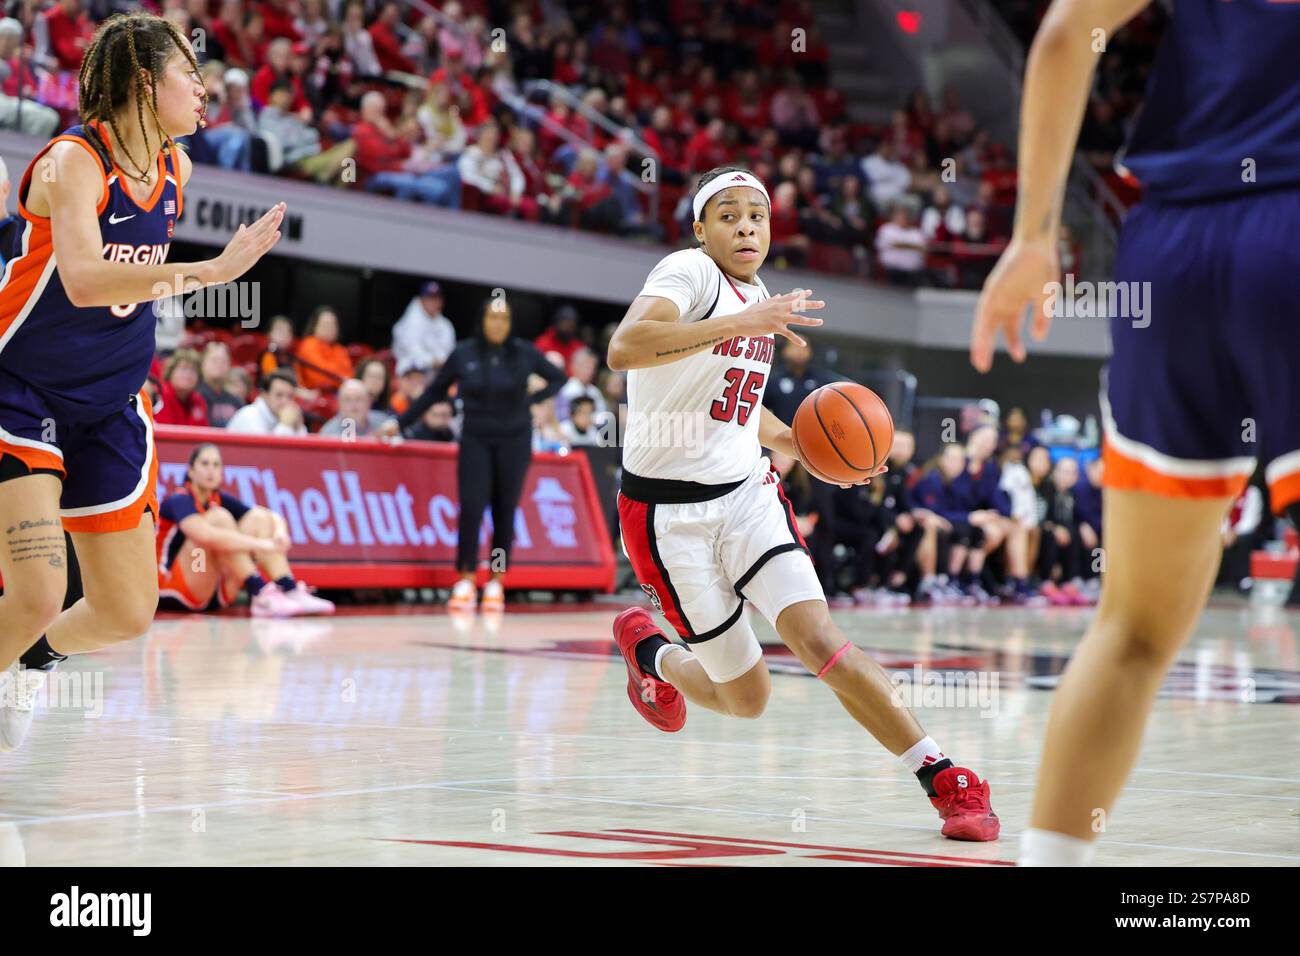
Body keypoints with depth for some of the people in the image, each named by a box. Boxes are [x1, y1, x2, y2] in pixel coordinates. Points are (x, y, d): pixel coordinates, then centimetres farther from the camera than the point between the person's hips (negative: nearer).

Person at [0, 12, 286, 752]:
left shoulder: (174, 169, 1)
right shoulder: (72, 162, -20)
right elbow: (83, 280, -39)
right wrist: (210, 271, -46)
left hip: (110, 406, 7)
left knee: (127, 614, 6)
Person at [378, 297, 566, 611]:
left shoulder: (524, 353, -2)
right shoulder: (464, 354, -3)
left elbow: (557, 379, 12)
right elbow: (434, 392, 7)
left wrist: (531, 400, -2)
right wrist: (401, 423, 7)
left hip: (514, 441, 0)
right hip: (476, 440, 0)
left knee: (505, 512, 2)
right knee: (471, 508, -10)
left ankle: (496, 584, 11)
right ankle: (466, 583, -3)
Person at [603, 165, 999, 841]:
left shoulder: (758, 298, 12)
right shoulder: (690, 272, -12)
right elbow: (624, 349, -33)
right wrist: (740, 324, -36)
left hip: (747, 493, 5)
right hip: (670, 512, -5)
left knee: (817, 638, -19)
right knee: (747, 698, 2)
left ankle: (944, 779, -17)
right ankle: (648, 651, 34)